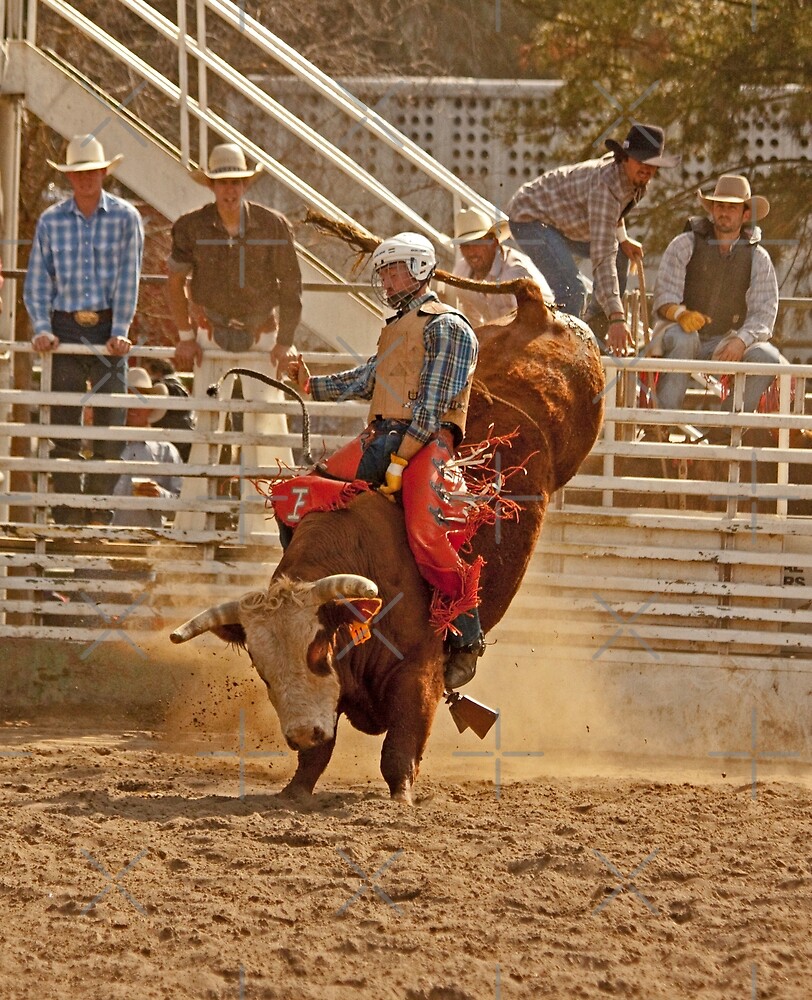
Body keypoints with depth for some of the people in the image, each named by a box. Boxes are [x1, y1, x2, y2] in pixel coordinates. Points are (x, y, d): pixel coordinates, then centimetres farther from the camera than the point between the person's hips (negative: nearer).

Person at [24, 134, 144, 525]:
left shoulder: (125, 218, 1)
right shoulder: (51, 221, 5)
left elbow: (128, 279, -3)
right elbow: (37, 281, 6)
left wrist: (119, 331, -11)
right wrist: (42, 328, -6)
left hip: (107, 329, -1)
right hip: (66, 327, 1)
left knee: (110, 422, -3)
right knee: (64, 425, -1)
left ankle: (101, 513, 2)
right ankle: (66, 516, 1)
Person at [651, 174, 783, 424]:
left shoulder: (758, 258, 4)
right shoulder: (685, 246, 0)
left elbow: (763, 312, -4)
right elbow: (664, 296, -9)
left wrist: (741, 341, -25)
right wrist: (680, 314, -33)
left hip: (726, 341, 2)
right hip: (684, 330, -2)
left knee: (767, 357, -25)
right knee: (683, 339, -37)